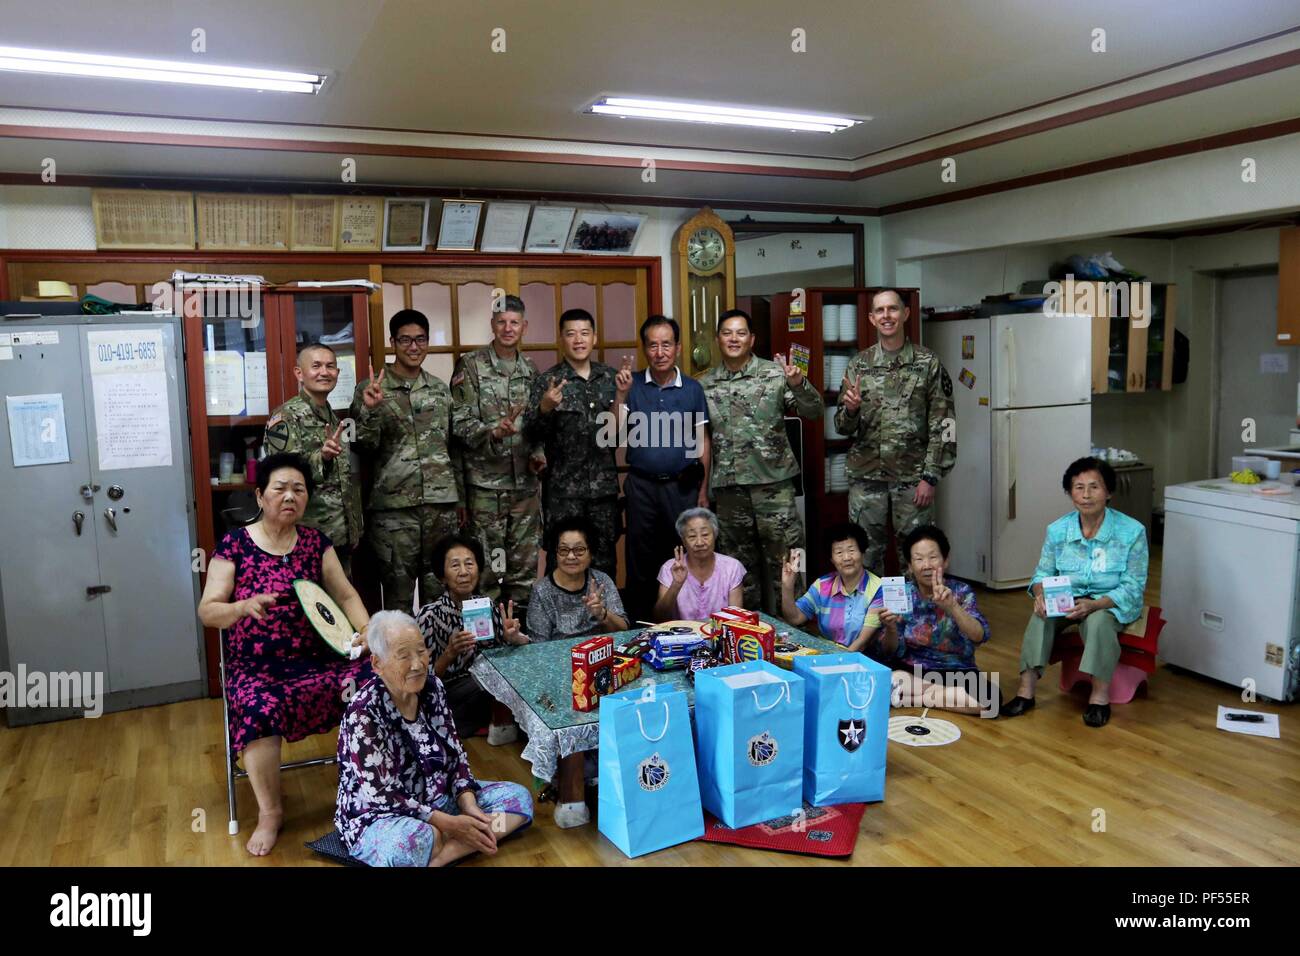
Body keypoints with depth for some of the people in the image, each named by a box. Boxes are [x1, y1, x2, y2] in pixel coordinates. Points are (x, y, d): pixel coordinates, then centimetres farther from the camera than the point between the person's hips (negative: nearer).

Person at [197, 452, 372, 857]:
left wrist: (367, 632, -8)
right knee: (259, 710, -35)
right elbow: (207, 611, -3)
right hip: (255, 667, -2)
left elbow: (346, 596, 10)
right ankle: (269, 811, -10)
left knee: (370, 679, -27)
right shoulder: (234, 544, -1)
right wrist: (245, 606, -24)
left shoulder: (316, 542, 8)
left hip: (314, 658, 2)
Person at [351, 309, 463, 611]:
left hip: (441, 502, 3)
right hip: (394, 506, -3)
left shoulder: (440, 388, 10)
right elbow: (366, 445, -7)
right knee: (398, 588, 3)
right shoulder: (371, 389, 0)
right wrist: (369, 409, -24)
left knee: (438, 586, 10)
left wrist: (461, 498, 14)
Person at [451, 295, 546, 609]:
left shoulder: (530, 369, 12)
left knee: (525, 563, 11)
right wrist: (494, 432, -25)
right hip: (485, 484, -5)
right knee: (486, 565, 1)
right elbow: (460, 422, -9)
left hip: (525, 482, 5)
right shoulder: (470, 366, -4)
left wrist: (537, 452, 4)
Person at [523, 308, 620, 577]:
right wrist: (544, 408, -26)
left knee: (605, 560, 11)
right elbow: (532, 435, -8)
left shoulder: (610, 377, 7)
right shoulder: (547, 381, -4)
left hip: (604, 485, 4)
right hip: (562, 488, -3)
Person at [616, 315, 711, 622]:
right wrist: (621, 395, -19)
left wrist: (703, 490, 3)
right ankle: (640, 624, 21)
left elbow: (702, 442, 5)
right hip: (642, 485, 0)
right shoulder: (632, 385, 2)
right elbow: (615, 431, -7)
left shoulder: (693, 389, 3)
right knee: (640, 557, 8)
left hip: (682, 485, 0)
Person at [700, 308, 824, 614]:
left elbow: (813, 412, -7)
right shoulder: (705, 384, 8)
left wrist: (798, 384, -24)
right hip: (728, 486, 3)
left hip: (773, 482, -3)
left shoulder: (775, 373, -1)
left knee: (784, 557, 0)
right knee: (740, 561, 13)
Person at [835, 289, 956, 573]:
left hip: (912, 477, -1)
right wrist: (850, 410, -16)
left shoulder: (929, 363, -1)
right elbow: (842, 426, 7)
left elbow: (943, 426, -3)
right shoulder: (858, 364, 5)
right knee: (865, 554, 7)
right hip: (866, 476, 2)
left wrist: (930, 477, -9)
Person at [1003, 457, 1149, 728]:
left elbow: (1133, 586, -14)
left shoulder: (1132, 531, -14)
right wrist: (1041, 594, -24)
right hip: (1068, 600, 3)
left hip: (1113, 604, -3)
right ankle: (1026, 689, -28)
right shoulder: (1057, 530, -5)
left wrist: (1094, 604, -31)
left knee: (1098, 620, -36)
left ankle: (1100, 696, -24)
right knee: (1042, 614, -28)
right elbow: (1043, 573, 2)